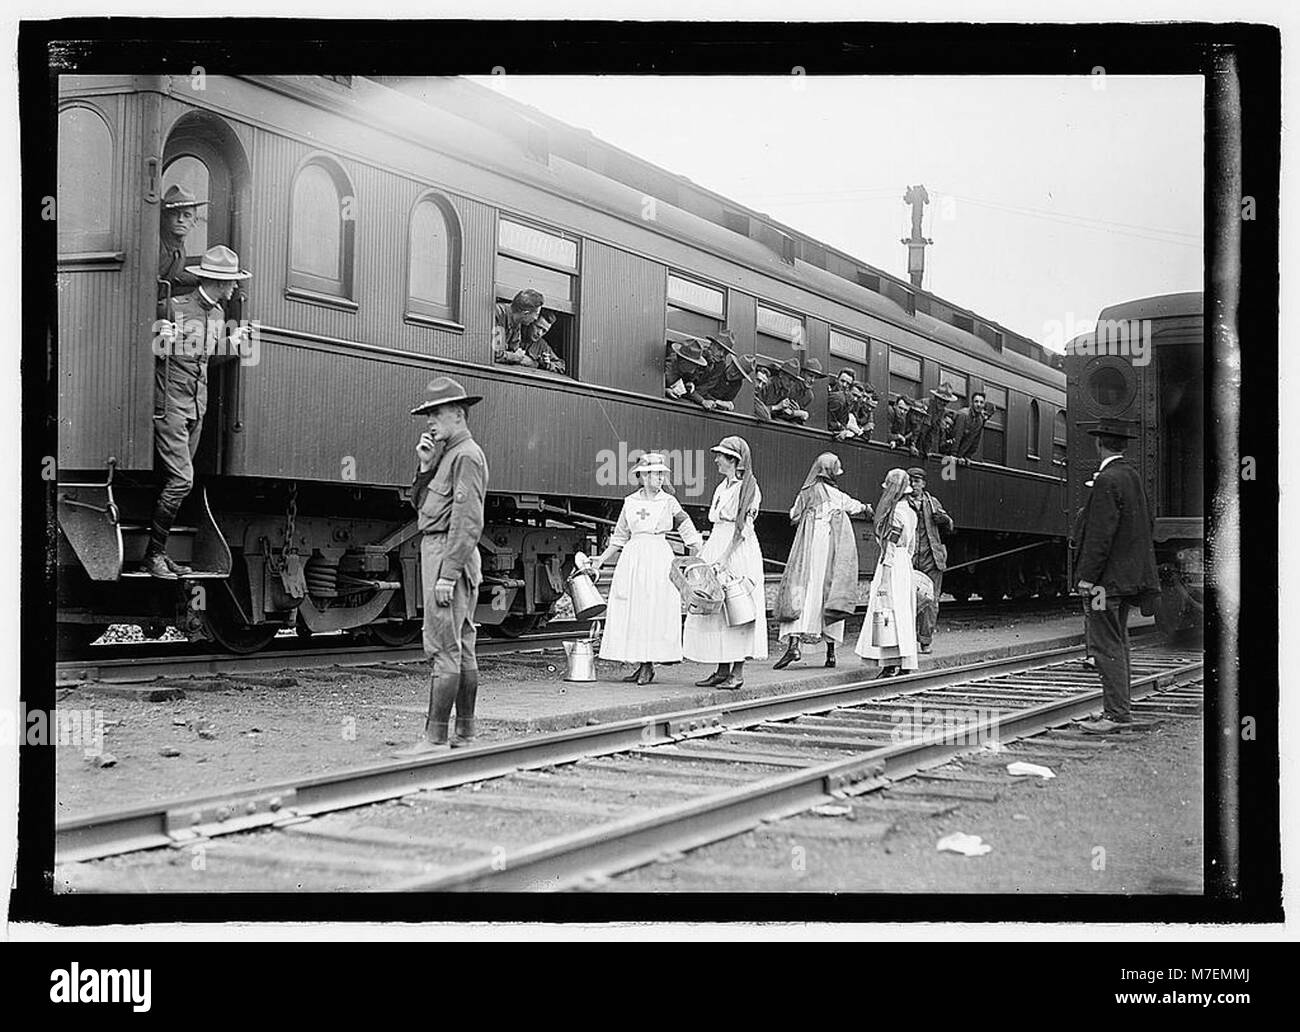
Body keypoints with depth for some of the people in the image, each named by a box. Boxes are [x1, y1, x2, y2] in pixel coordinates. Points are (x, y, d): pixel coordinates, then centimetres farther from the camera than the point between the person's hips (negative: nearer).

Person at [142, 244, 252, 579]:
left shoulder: (217, 313, 11)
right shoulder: (176, 307, -13)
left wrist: (233, 342, 7)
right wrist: (162, 340, -31)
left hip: (197, 408, 8)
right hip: (170, 404, -8)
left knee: (177, 480, 10)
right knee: (181, 479, -13)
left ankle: (159, 552, 17)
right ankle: (153, 555, -3)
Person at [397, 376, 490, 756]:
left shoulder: (466, 455, -13)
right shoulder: (447, 453, 19)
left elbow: (468, 521, -20)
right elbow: (420, 503, 18)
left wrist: (447, 575, -24)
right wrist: (424, 466, 2)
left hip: (449, 554, -11)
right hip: (437, 551, 11)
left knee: (443, 649, -11)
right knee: (462, 648, 11)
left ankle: (435, 738, -11)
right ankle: (465, 735, 17)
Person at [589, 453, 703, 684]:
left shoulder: (669, 502, 3)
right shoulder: (630, 502, 10)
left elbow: (690, 535, 3)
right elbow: (619, 538, 18)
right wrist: (601, 560, 13)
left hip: (659, 559, -3)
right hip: (632, 557, 3)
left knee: (654, 611, -7)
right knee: (628, 611, 0)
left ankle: (648, 666, -1)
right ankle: (640, 663, 7)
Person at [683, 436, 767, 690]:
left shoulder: (747, 486, -9)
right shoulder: (723, 486, 16)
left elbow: (741, 527, -16)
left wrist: (724, 558, -22)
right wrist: (705, 554, 16)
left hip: (738, 550, -9)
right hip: (717, 545, 9)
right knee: (715, 609, 6)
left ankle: (738, 672, -3)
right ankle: (722, 670, 11)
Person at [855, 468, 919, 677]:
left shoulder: (896, 513, -13)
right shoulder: (910, 513, 14)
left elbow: (890, 549, -17)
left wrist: (883, 581, -18)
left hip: (892, 566, -10)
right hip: (905, 566, 10)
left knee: (889, 614, -9)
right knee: (904, 617, 10)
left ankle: (890, 664, -11)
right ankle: (906, 665, 12)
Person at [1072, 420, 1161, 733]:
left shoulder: (1107, 481, -17)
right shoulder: (1133, 475, 12)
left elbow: (1100, 533, -21)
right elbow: (1146, 522, 18)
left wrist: (1087, 577, -18)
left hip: (1107, 577, -10)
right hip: (1129, 575, 10)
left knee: (1106, 645, -8)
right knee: (1118, 642, 15)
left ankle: (1117, 714, -8)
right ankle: (1118, 709, 20)